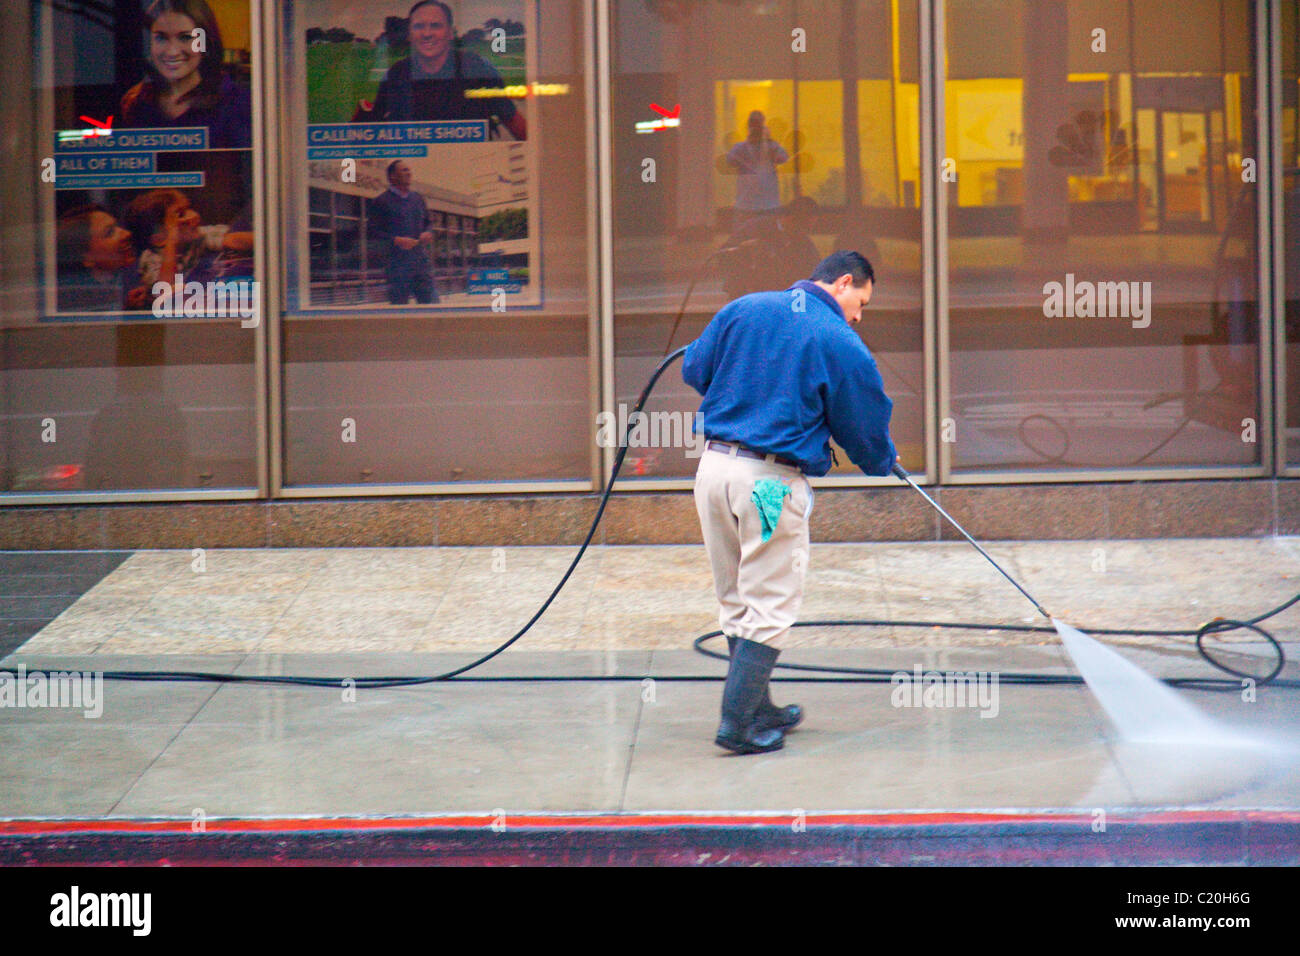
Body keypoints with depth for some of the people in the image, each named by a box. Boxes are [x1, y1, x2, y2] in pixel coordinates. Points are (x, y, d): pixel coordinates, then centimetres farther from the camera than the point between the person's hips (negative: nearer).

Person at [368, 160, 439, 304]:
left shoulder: (418, 199, 17)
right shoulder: (381, 201, -1)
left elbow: (427, 223, 26)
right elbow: (374, 232, -6)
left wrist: (427, 234, 3)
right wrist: (396, 240, -18)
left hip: (421, 259, 5)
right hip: (397, 264, -5)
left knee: (431, 300, -3)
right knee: (399, 304, -2)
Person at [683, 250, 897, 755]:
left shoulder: (743, 308, 7)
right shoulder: (842, 345, -6)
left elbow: (694, 369, 13)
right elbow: (865, 429, 2)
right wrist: (883, 461, 24)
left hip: (714, 465, 6)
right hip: (772, 483, -6)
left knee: (736, 602, 17)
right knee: (769, 608, 4)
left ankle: (758, 708, 29)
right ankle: (738, 723, 1)